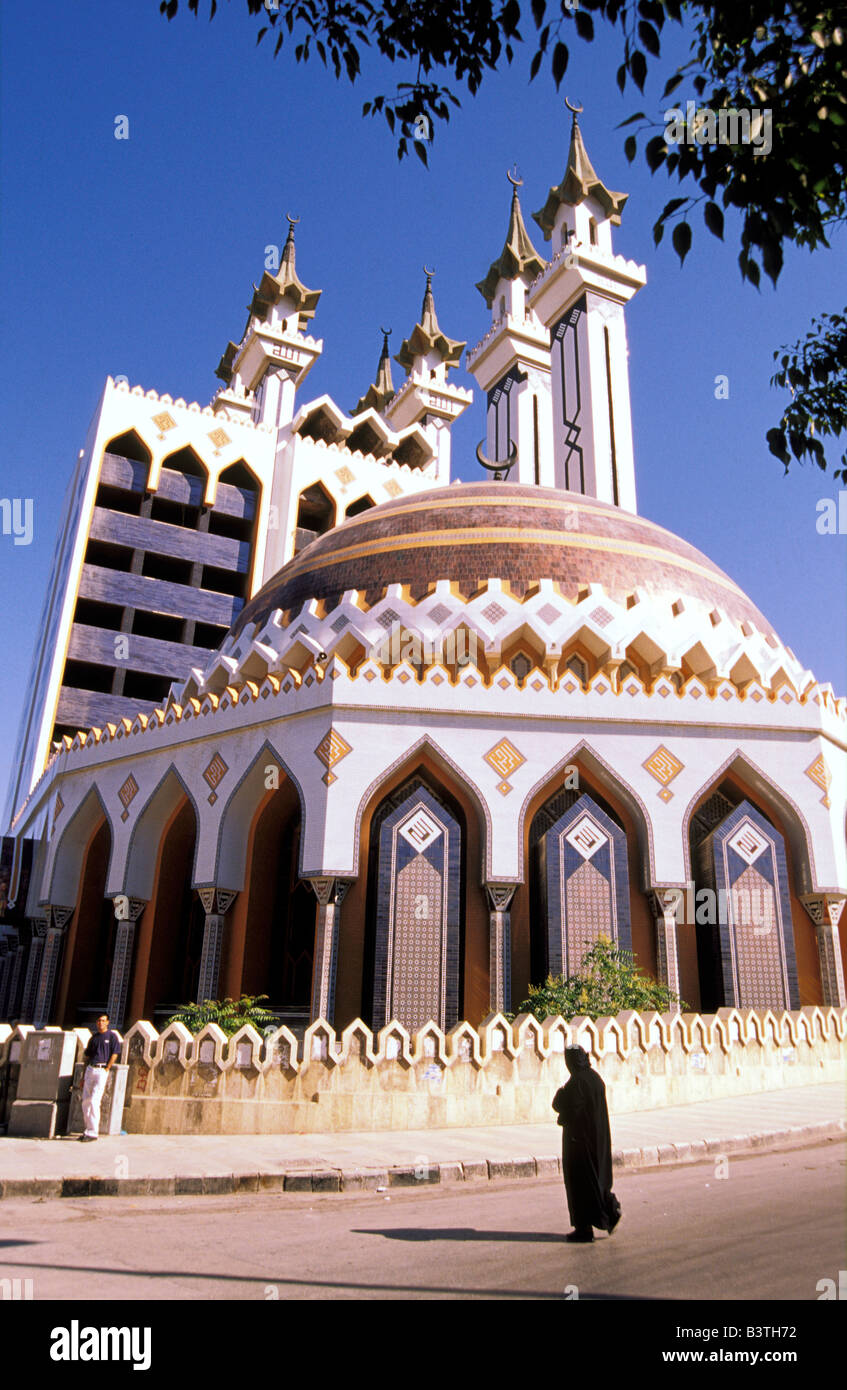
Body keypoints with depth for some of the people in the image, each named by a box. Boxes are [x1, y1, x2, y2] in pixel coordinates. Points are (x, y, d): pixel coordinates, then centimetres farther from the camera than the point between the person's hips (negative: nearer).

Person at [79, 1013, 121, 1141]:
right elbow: (87, 1057, 20)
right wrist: (83, 1075, 15)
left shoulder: (112, 1036, 2)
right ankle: (88, 1129, 19)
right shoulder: (93, 1037, 18)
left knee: (94, 1101, -12)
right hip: (90, 1069, 6)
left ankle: (93, 1132, -9)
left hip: (102, 1069, -6)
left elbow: (115, 1054, -4)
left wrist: (107, 1069, -11)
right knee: (85, 1101, 7)